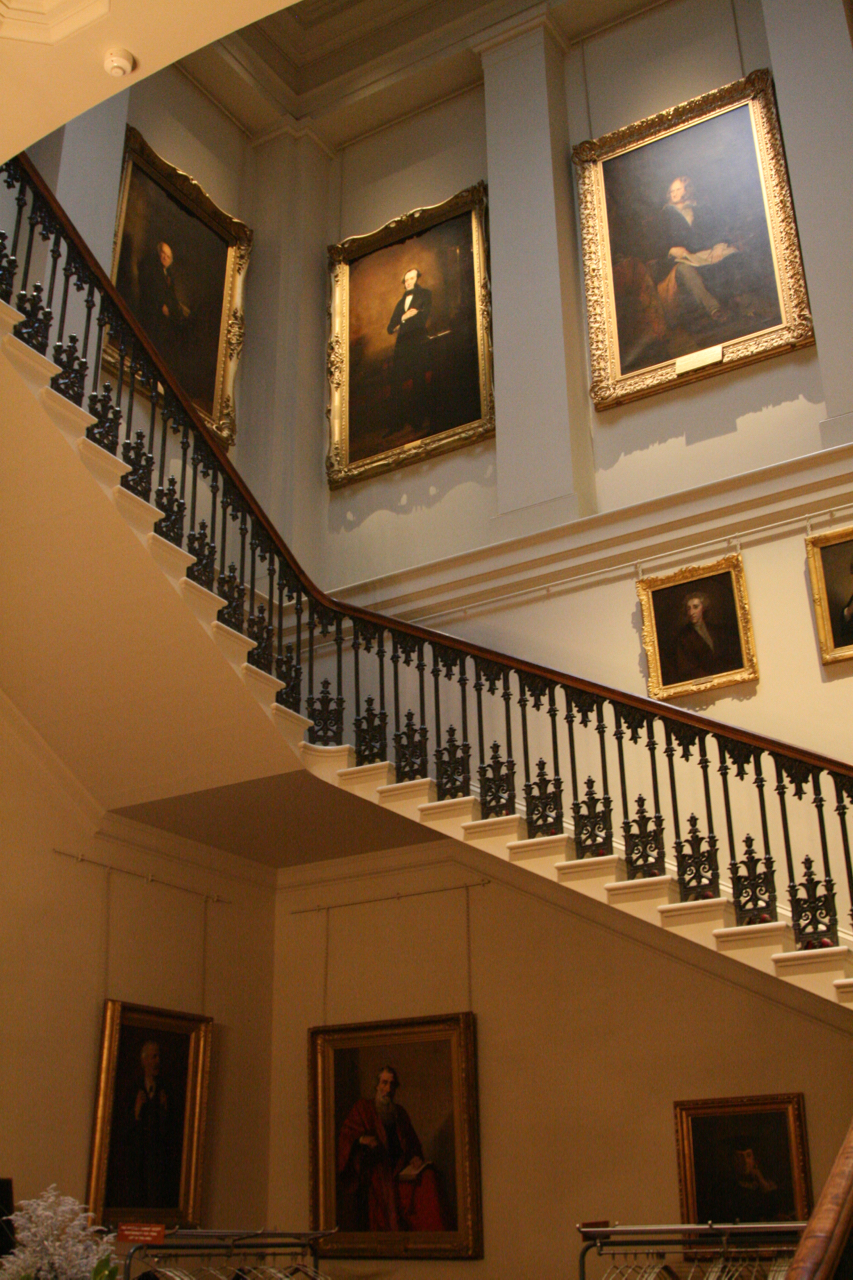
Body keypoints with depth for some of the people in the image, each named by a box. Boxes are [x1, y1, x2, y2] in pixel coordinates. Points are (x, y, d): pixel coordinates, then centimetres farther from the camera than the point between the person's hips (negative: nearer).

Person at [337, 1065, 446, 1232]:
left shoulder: (400, 1112, 21)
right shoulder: (364, 1107, 9)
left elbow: (412, 1142, 22)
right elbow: (345, 1136, 2)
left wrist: (415, 1157, 1)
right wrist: (360, 1140, -19)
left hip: (399, 1168, 3)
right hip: (375, 1171, -3)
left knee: (428, 1177, -25)